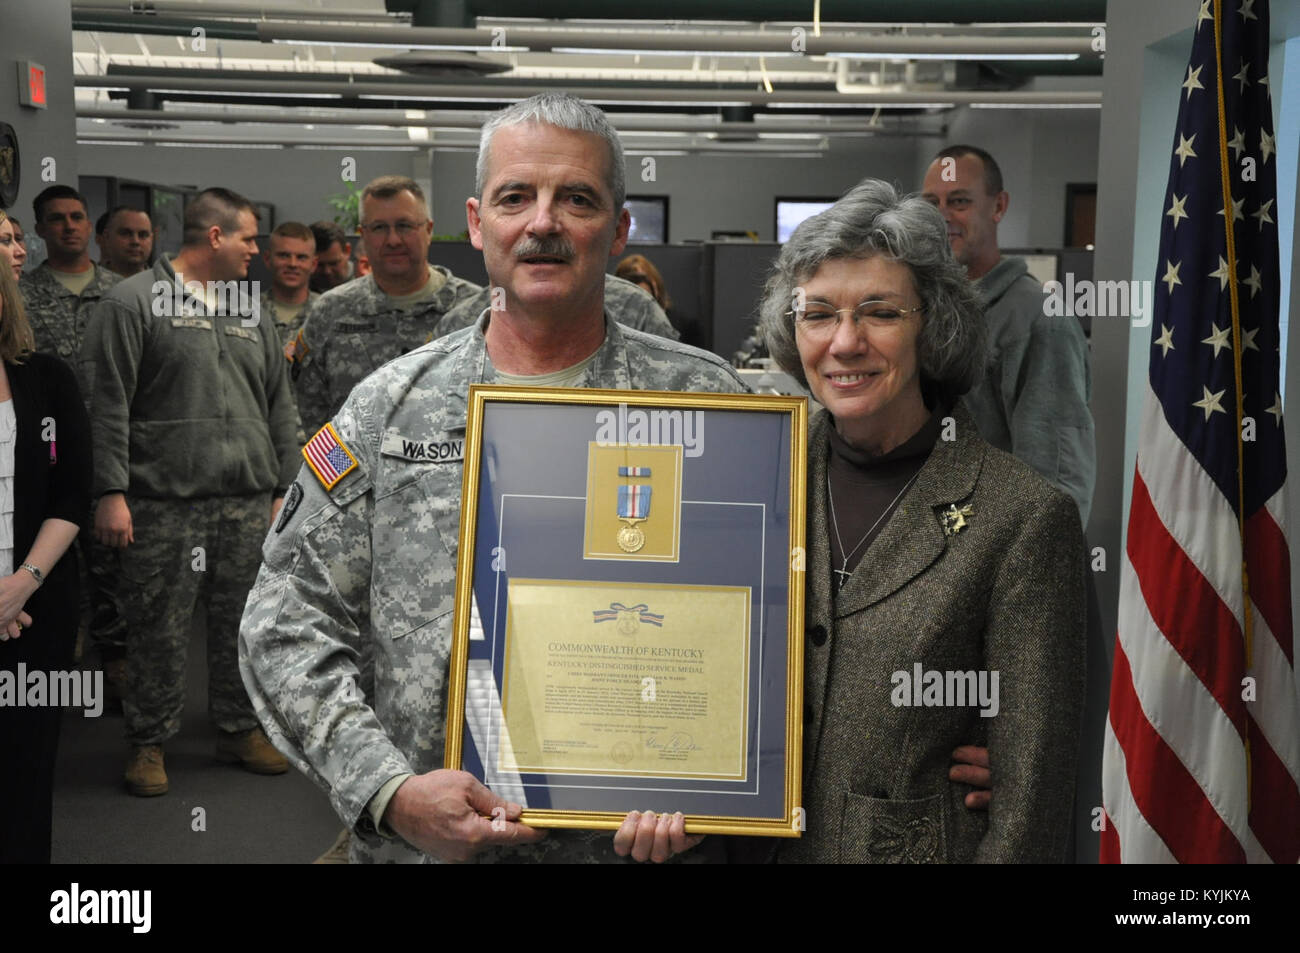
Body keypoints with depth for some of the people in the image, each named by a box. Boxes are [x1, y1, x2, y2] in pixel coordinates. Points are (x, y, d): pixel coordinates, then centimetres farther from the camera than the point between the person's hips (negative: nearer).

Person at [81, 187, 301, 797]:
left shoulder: (249, 311, 17)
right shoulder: (134, 302, -1)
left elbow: (280, 407, 19)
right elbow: (107, 404, -6)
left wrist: (284, 488, 14)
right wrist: (111, 492, -12)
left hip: (248, 504, 5)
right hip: (164, 501, -5)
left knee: (245, 624, 9)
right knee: (159, 628, 1)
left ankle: (241, 729, 24)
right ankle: (149, 742, 16)